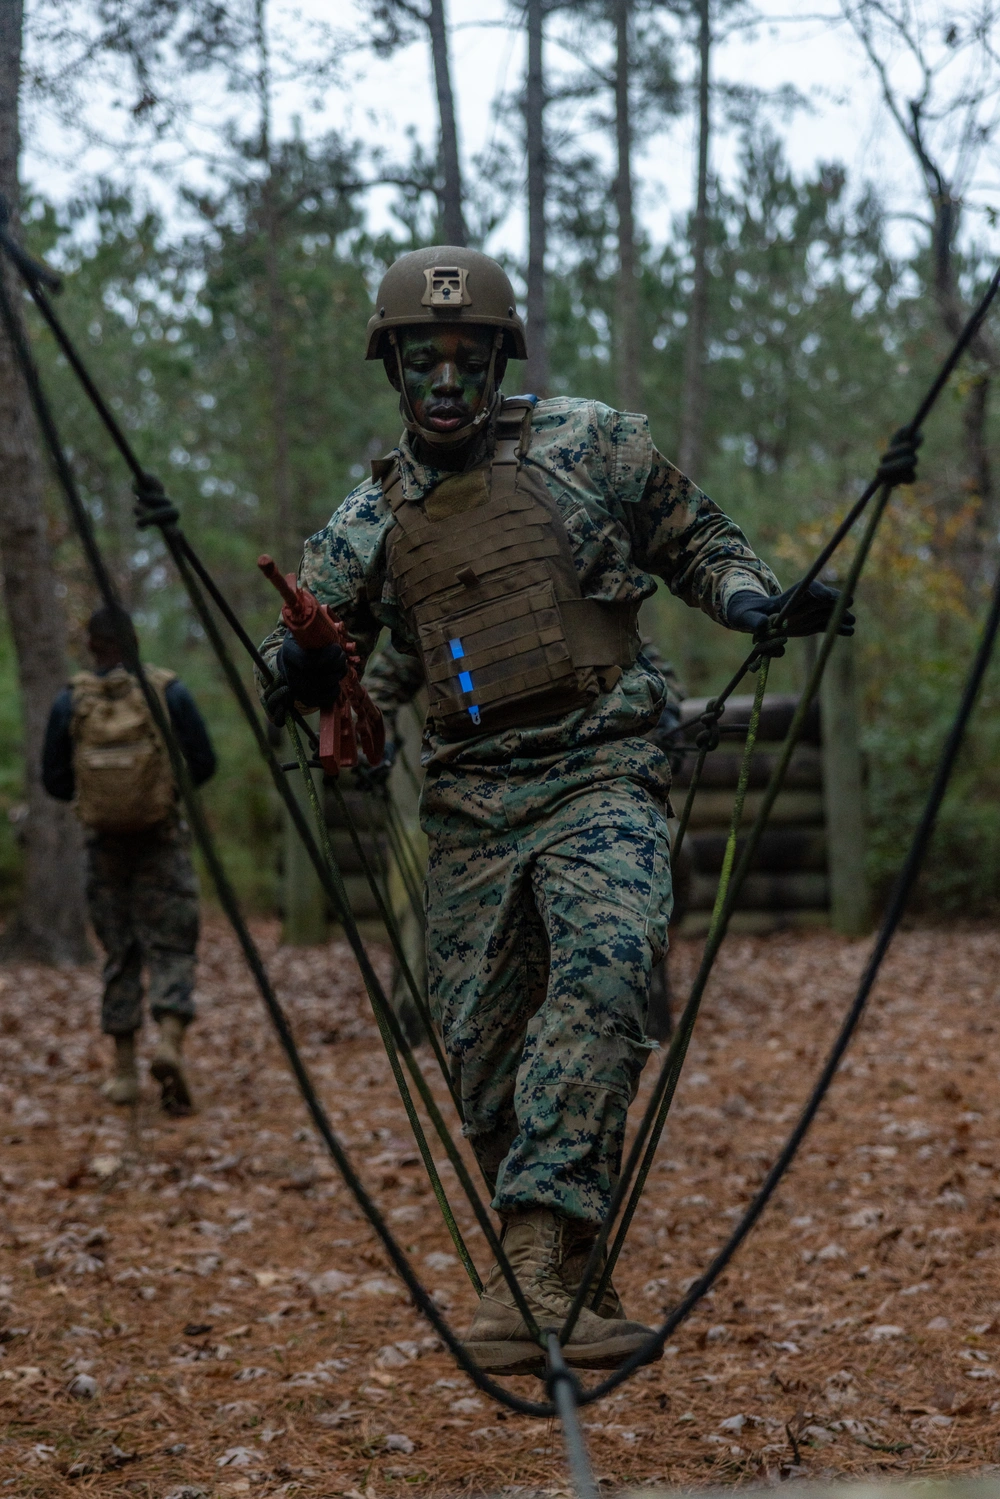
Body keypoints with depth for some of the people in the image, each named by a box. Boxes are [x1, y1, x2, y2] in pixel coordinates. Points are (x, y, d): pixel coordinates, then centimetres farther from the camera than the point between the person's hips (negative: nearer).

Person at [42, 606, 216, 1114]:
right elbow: (203, 765, -3)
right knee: (170, 948, 2)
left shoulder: (69, 702, -2)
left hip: (105, 843, 2)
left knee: (119, 955, 11)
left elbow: (54, 782, 2)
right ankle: (170, 1043, -21)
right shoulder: (168, 692, -5)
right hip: (162, 840, -2)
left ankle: (124, 1071, 11)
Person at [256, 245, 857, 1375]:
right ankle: (565, 1280, 15)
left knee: (602, 968, -28)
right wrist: (300, 664, -11)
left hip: (600, 774, -3)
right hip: (471, 802, 3)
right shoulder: (371, 522, 12)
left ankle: (536, 1251, -32)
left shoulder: (590, 447, 7)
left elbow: (694, 540, 16)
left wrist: (756, 602, -4)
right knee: (484, 1051, 1)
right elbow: (302, 655, 14)